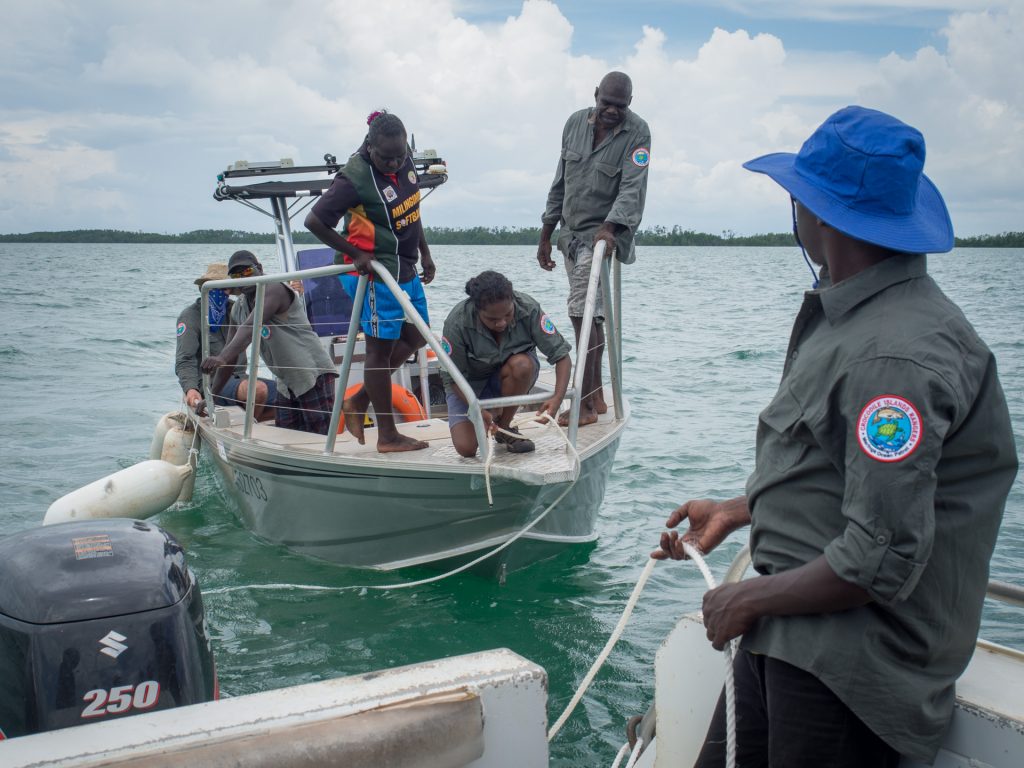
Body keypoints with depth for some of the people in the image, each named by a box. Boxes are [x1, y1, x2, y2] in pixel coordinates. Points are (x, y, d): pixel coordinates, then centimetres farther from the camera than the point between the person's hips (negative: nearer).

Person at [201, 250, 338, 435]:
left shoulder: (274, 289, -15)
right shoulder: (239, 308, 11)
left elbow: (251, 327, -31)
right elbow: (230, 352, 14)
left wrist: (222, 358, -45)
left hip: (314, 375, -8)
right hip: (286, 383, 8)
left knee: (321, 438, -11)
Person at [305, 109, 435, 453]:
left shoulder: (404, 161, 2)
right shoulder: (355, 178, -21)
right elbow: (313, 221, -19)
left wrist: (424, 252, 16)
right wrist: (356, 254, -17)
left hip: (405, 270, 9)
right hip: (375, 273, -9)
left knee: (414, 337, 16)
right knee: (380, 347, -1)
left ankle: (358, 402, 25)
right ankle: (387, 436, 9)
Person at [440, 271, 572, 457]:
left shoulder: (528, 309, -26)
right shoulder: (457, 323, -29)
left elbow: (561, 354, -24)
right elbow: (452, 377, -19)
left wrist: (557, 397, -41)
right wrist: (478, 410, -34)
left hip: (511, 378, 1)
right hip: (470, 382, -1)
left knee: (522, 364, -35)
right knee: (466, 447, -21)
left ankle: (504, 427, -10)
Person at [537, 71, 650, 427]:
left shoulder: (636, 132, -10)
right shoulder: (575, 123, 5)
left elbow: (633, 188, -21)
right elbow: (560, 184, 11)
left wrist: (609, 227, -38)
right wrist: (545, 236, 11)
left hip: (605, 234, -6)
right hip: (571, 233, 6)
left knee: (582, 310, -16)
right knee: (591, 314, 10)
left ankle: (584, 404, -14)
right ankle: (596, 396, 18)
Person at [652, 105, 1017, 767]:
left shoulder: (895, 355, -24)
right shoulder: (848, 318, 9)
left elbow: (881, 560, -27)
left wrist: (749, 600, -14)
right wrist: (735, 512, 20)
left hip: (851, 672, -9)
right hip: (789, 639, 9)